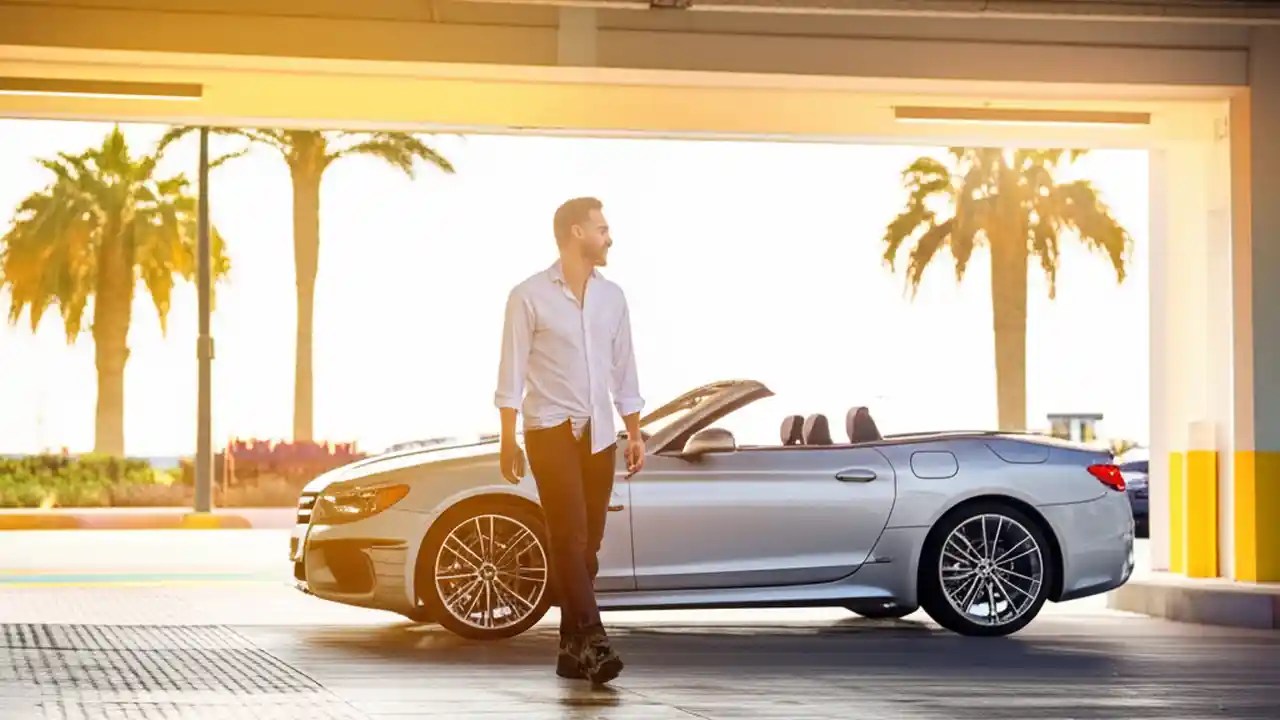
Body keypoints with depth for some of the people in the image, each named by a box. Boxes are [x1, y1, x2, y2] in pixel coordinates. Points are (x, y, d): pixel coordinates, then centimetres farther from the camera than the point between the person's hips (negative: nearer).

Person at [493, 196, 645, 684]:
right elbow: (513, 370, -5)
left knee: (587, 542, 5)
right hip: (551, 429, -5)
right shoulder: (530, 296, -4)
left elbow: (623, 370, 16)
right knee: (569, 537, -15)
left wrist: (635, 434, 12)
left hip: (599, 434, 5)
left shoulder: (612, 296, 11)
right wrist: (508, 441, -9)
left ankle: (572, 649, 12)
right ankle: (593, 643, -23)